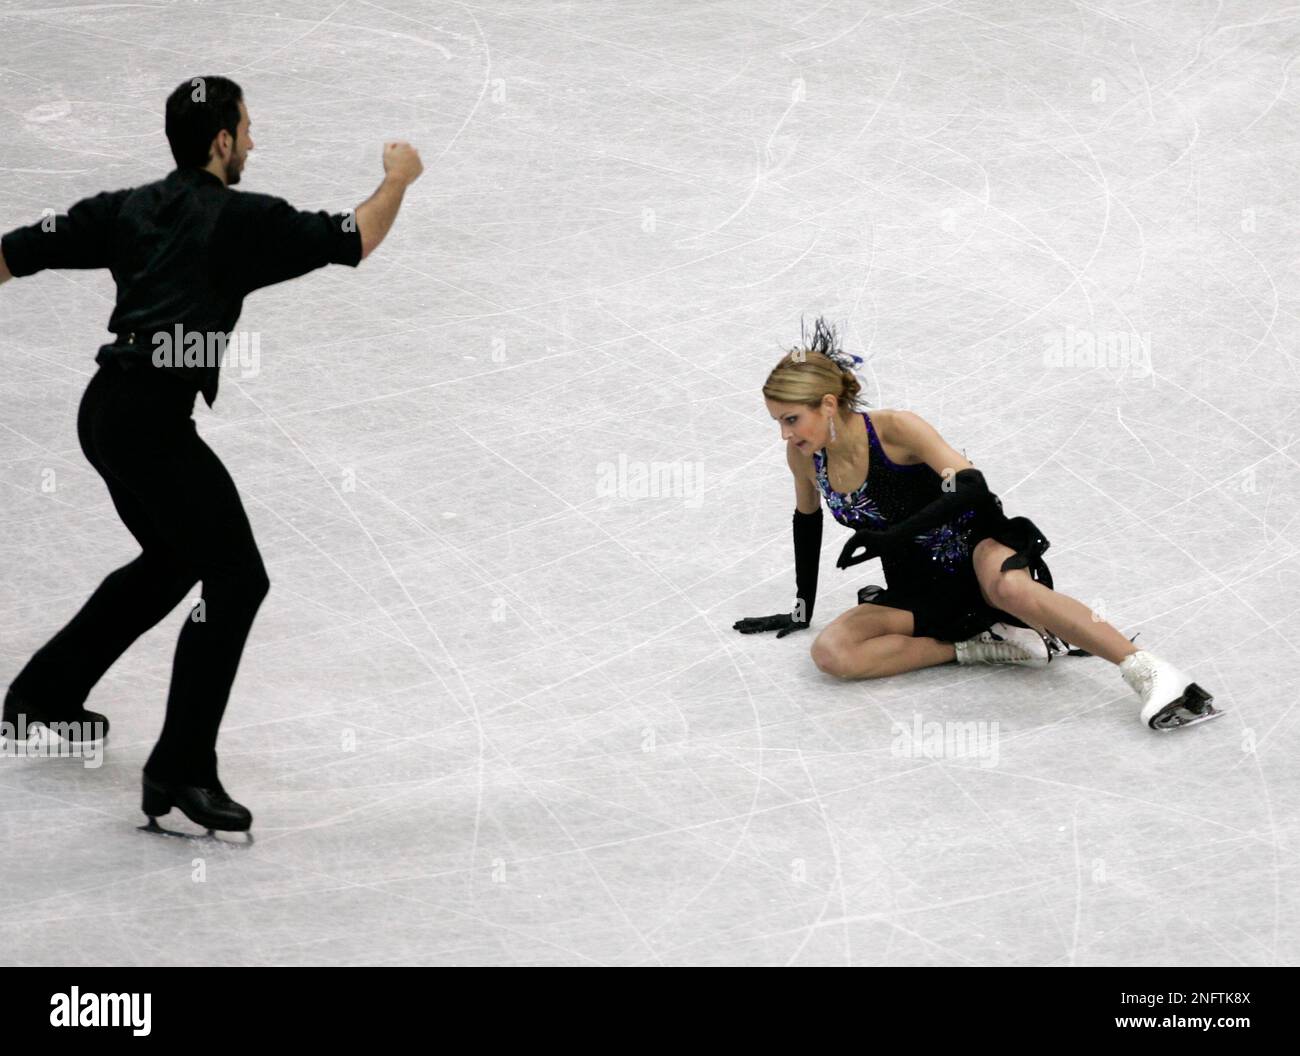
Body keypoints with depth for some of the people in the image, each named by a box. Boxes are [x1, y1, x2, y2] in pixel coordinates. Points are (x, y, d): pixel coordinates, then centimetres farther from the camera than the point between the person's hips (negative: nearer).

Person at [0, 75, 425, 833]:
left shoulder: (128, 208, 13)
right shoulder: (243, 219, -5)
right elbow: (354, 241, 0)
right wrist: (399, 180, 17)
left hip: (107, 409, 9)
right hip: (153, 417, -9)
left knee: (174, 558, 28)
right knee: (237, 577, -7)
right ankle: (181, 770, -11)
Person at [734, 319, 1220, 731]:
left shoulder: (895, 429, -18)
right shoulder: (804, 457, -2)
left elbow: (971, 489, -26)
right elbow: (807, 520, 18)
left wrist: (890, 538, -31)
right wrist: (801, 608, 24)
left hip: (976, 547, -6)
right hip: (920, 591, 6)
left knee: (1007, 588, -43)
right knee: (830, 653, -22)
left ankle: (1154, 675, -44)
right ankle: (982, 647, -18)